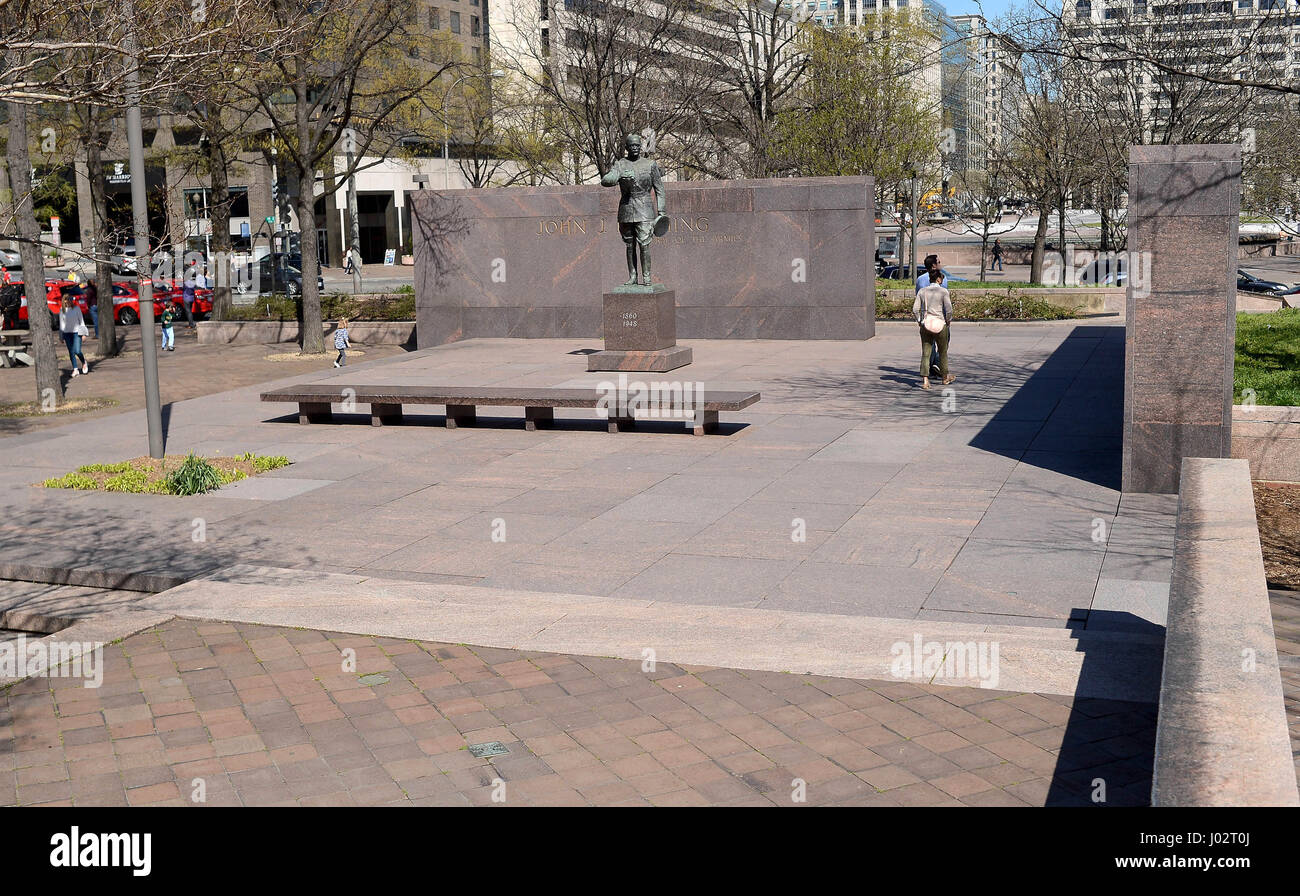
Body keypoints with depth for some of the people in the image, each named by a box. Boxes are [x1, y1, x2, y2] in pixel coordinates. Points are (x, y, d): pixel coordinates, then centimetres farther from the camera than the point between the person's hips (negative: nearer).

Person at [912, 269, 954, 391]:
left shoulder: (922, 292, 4)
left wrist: (920, 321, 12)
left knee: (925, 353, 2)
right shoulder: (943, 291, -6)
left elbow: (915, 309, 0)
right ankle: (945, 377, 28)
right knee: (943, 352, 14)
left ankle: (925, 380, -8)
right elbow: (949, 309, -12)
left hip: (925, 325, 3)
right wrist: (948, 322, 3)